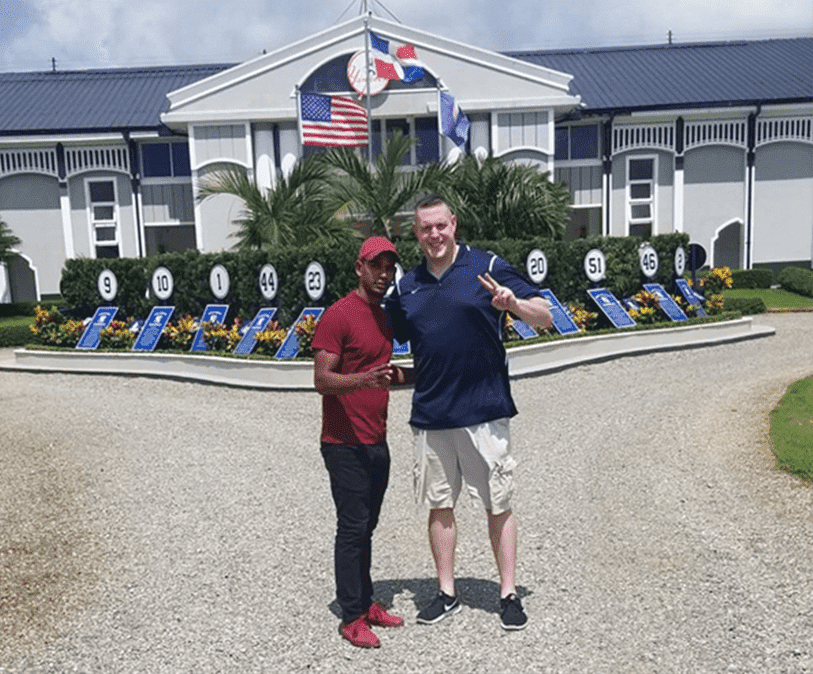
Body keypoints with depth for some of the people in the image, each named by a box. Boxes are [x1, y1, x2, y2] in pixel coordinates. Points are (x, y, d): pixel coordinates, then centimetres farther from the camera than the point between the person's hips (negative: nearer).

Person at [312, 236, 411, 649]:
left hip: (377, 443, 8)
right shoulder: (338, 316, -13)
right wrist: (365, 379, -35)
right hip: (345, 445, -8)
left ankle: (366, 602, 27)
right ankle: (352, 618, 11)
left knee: (367, 527, 15)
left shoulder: (385, 318, 14)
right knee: (352, 528, -1)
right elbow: (322, 380, -19)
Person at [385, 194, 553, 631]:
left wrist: (514, 303, -21)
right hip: (430, 415, 4)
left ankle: (508, 594, 22)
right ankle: (446, 593, 28)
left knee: (498, 506, 6)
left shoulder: (487, 267, -1)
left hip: (484, 412, -3)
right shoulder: (406, 287, 10)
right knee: (439, 506, 13)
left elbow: (545, 318, -2)